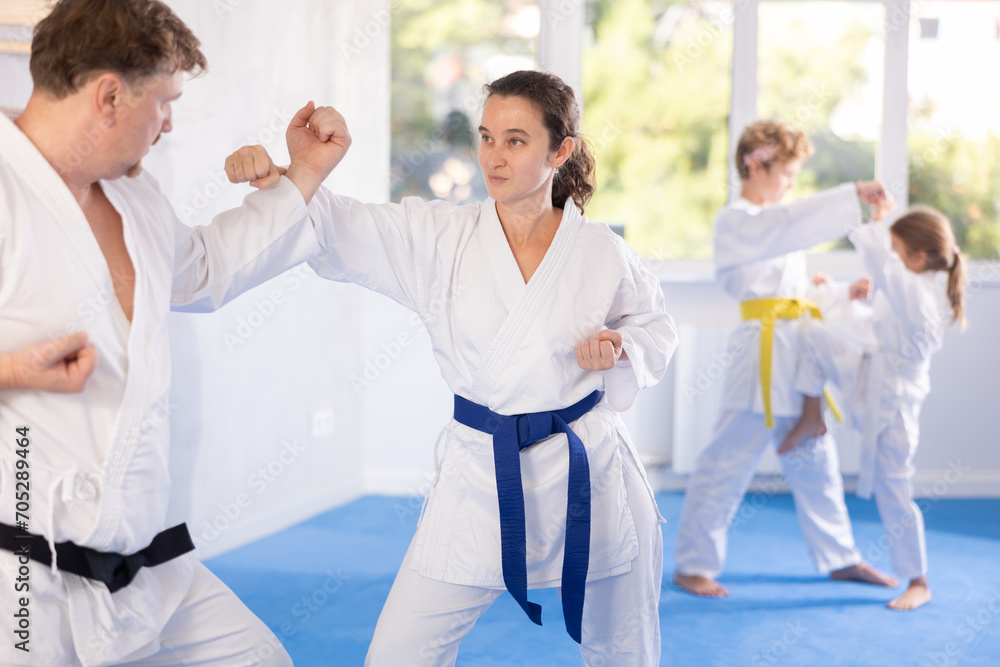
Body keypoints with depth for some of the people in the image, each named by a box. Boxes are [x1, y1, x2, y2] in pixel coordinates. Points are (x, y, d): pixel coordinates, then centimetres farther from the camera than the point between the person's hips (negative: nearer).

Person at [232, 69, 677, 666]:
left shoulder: (603, 254, -5)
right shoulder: (439, 237, -6)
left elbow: (656, 327, 13)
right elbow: (336, 228, -17)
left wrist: (622, 348, -10)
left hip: (588, 474, 0)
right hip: (482, 476, 0)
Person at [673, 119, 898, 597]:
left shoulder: (777, 223, 24)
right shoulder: (734, 221, -7)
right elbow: (791, 224, -26)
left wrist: (844, 294, 14)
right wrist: (854, 195, -27)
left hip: (798, 353, 9)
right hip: (764, 354, -9)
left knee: (814, 460, 17)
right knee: (729, 460, -6)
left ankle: (839, 557, 29)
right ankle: (693, 564, 3)